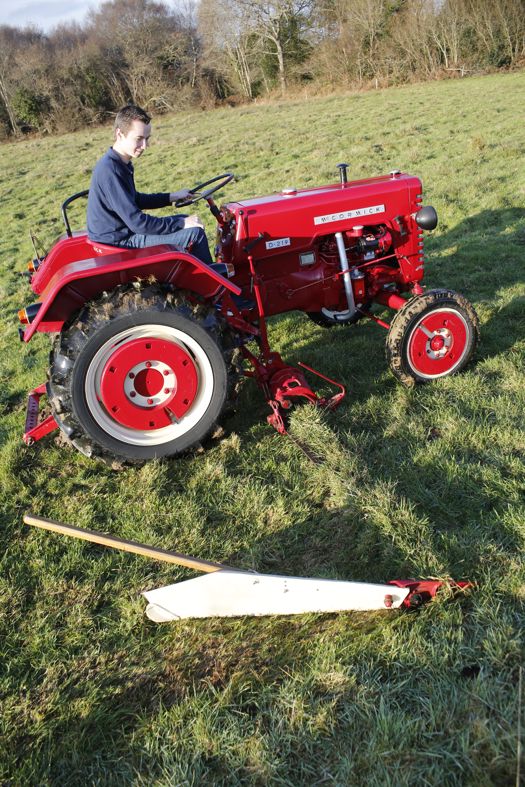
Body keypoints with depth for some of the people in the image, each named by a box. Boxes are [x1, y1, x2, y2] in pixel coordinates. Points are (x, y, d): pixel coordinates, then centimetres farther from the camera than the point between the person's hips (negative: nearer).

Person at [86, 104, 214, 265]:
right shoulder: (109, 171, -25)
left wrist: (172, 197, 17)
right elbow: (137, 222, -27)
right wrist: (182, 224, -19)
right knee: (195, 233, -12)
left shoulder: (121, 164, 6)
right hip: (120, 242, -10)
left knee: (182, 220, 19)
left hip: (125, 228, 10)